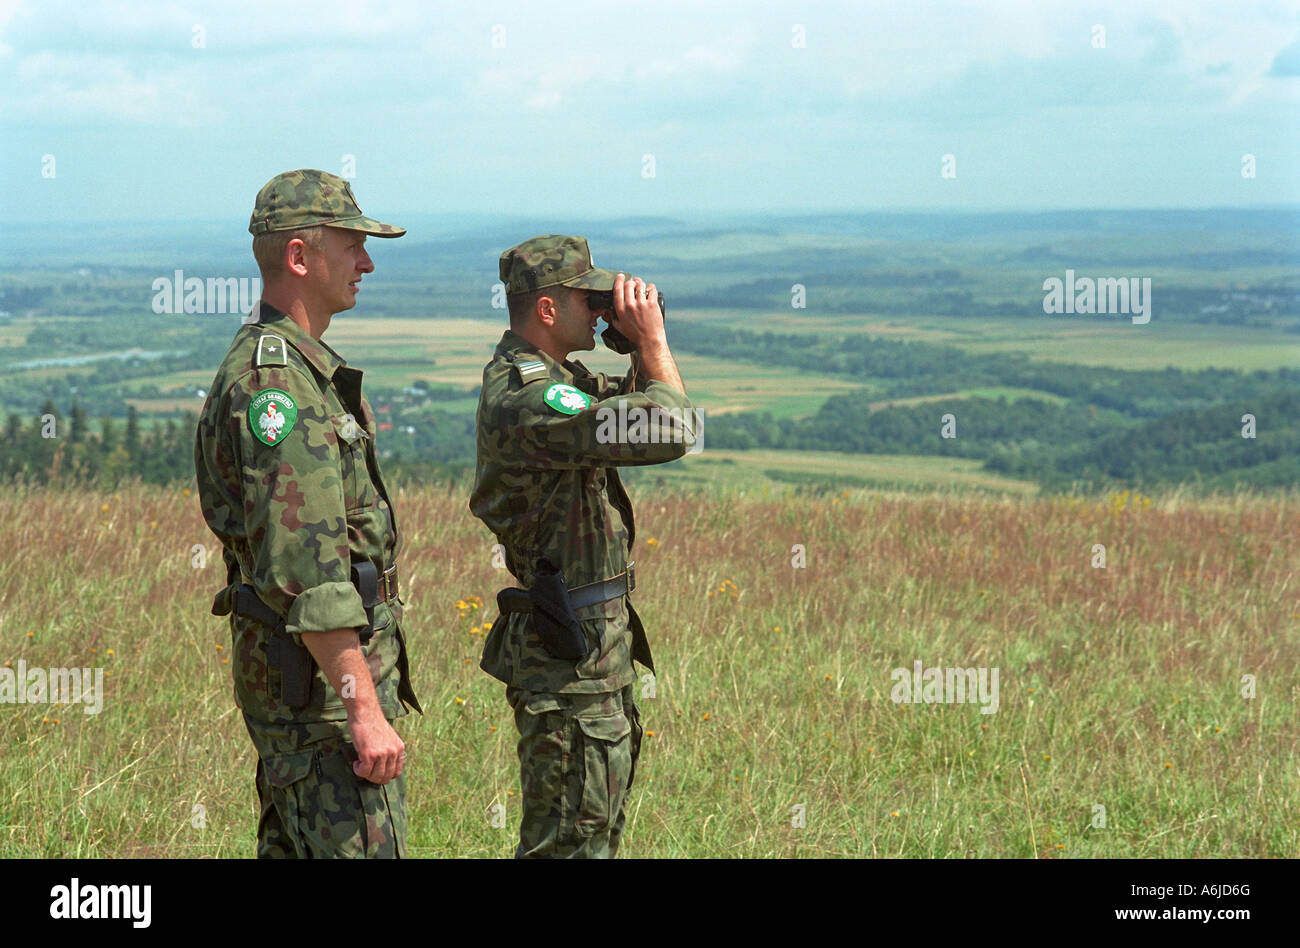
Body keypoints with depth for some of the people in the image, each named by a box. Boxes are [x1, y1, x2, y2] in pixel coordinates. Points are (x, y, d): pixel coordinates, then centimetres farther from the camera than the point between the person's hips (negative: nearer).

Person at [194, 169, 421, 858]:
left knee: (292, 848, 13)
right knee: (360, 847, -11)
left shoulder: (298, 366, 17)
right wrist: (366, 711, -26)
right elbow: (306, 570, -24)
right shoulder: (274, 383, -18)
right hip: (321, 670, -11)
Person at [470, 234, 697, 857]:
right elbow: (668, 433, -27)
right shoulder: (527, 399, -23)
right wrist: (652, 342, -14)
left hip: (594, 640, 11)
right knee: (572, 837, -6)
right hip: (569, 654, -11)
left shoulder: (552, 378, 11)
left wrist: (643, 353, 5)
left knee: (600, 826, 19)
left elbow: (634, 409, 23)